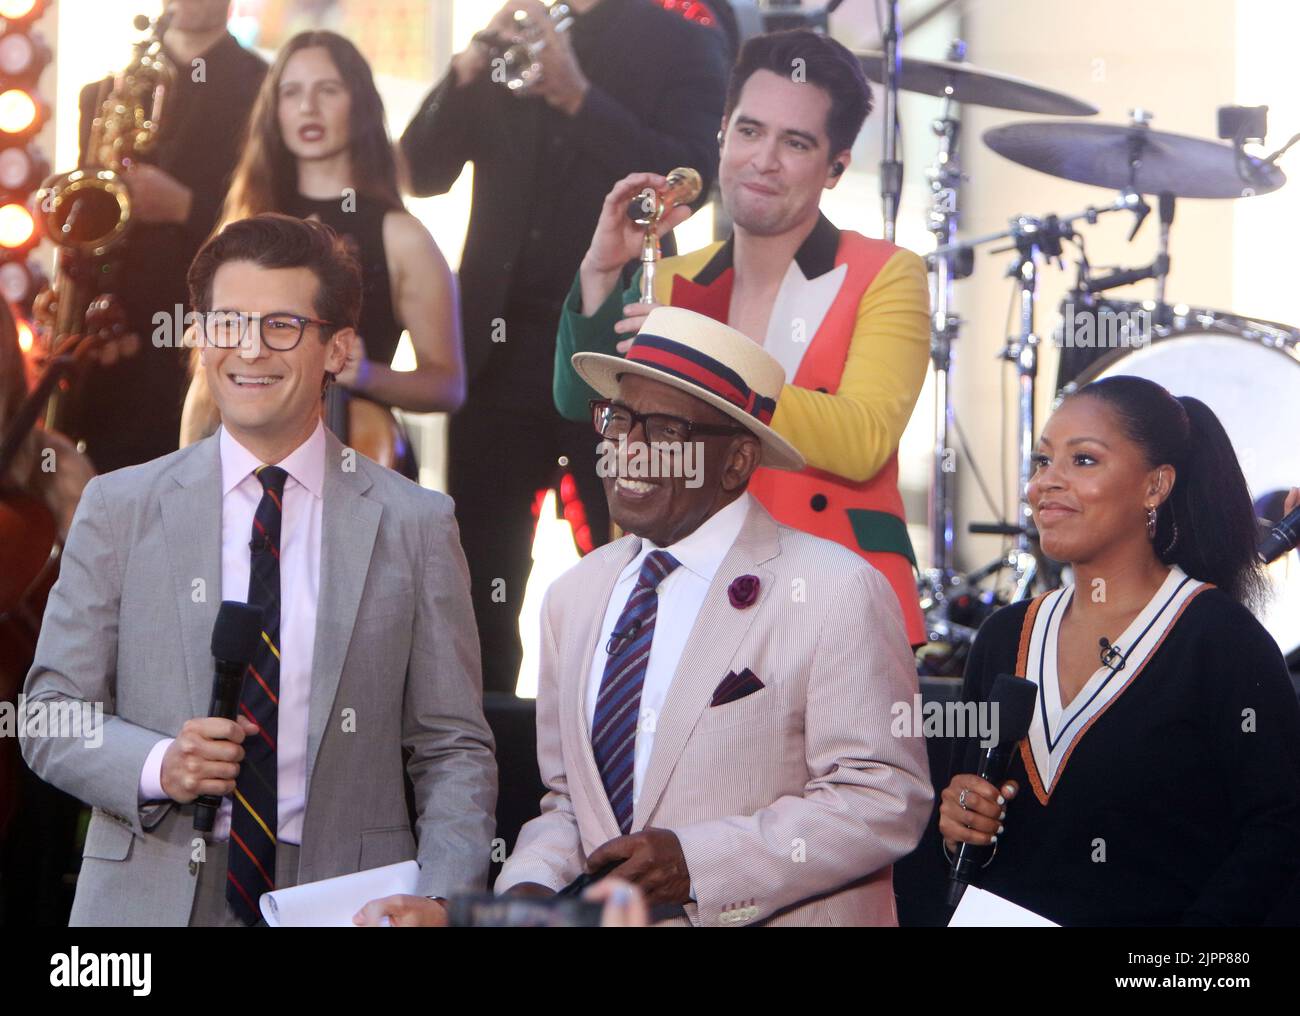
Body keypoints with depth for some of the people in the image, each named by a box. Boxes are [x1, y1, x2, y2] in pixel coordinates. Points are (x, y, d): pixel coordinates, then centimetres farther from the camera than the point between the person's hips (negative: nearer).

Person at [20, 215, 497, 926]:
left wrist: (442, 899, -14)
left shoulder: (415, 524, 2)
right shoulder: (120, 509, 4)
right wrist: (157, 766, -15)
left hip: (344, 903, 0)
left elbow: (454, 751, 2)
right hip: (152, 898, 0)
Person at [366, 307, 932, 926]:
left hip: (773, 919, -4)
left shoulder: (838, 596, -5)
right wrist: (531, 882, -2)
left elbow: (886, 800, -9)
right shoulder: (574, 597, 14)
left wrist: (695, 860, -15)